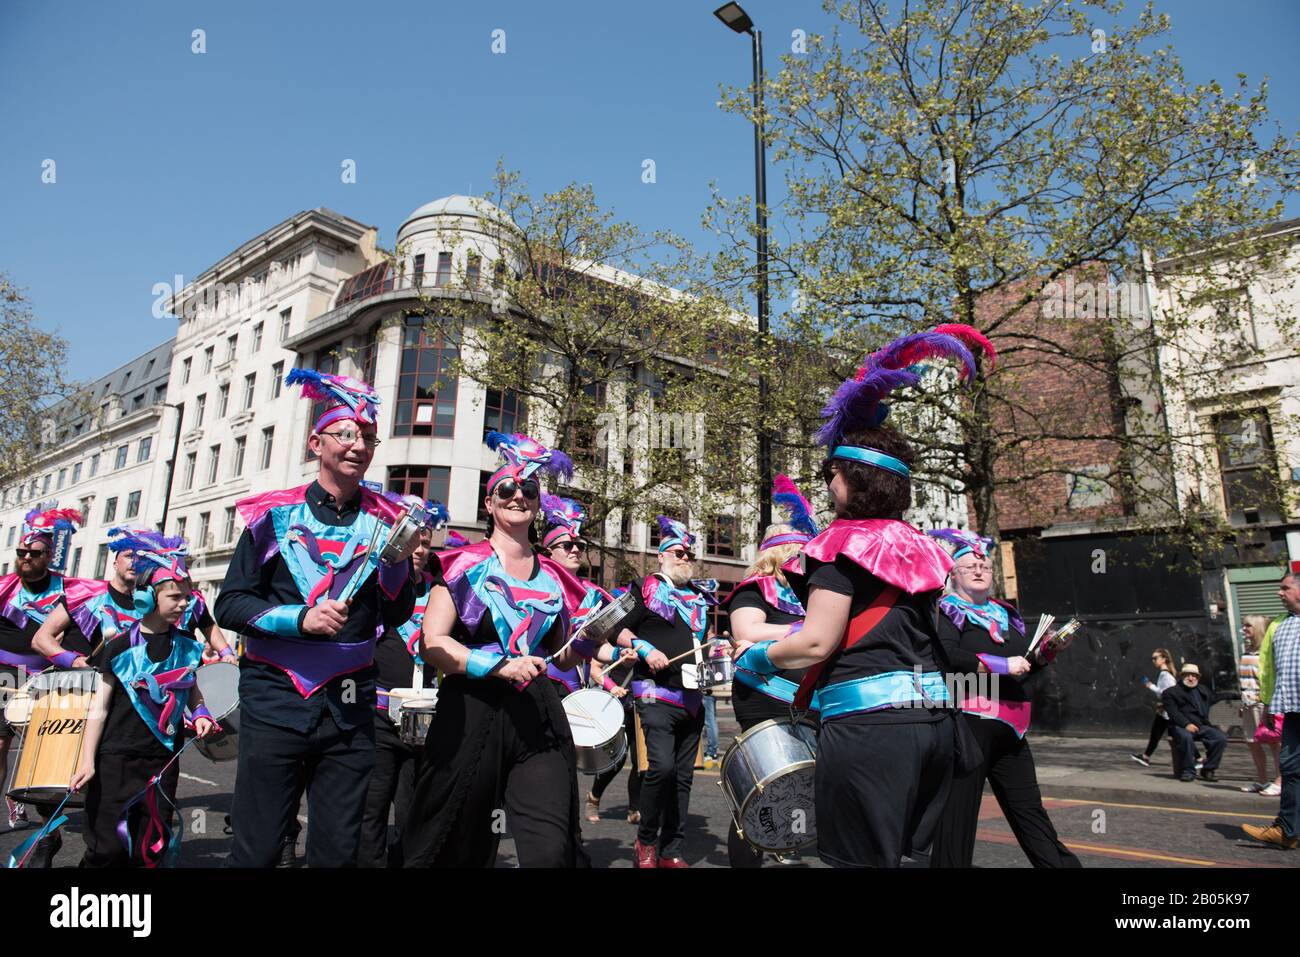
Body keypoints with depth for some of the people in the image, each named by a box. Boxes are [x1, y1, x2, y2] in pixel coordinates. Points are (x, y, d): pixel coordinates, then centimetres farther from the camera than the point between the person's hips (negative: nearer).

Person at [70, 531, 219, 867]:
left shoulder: (187, 644, 5)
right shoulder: (121, 646, -6)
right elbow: (101, 705, -3)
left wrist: (200, 713, -3)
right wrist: (87, 760, -6)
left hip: (164, 756, 3)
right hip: (117, 757, -3)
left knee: (150, 847, 10)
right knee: (107, 846, 0)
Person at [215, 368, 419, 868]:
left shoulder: (384, 522, 4)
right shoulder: (276, 514, 2)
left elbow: (396, 617, 2)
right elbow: (230, 604, -1)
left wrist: (400, 559, -16)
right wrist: (300, 619, -16)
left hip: (349, 706, 2)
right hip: (276, 697, -1)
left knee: (338, 849, 9)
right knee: (257, 848, 4)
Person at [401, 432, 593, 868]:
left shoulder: (553, 578, 11)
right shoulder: (465, 563, -1)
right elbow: (431, 644, -11)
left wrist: (580, 647, 0)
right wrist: (500, 665, -20)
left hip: (537, 716, 3)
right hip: (471, 713, -3)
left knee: (552, 849, -4)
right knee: (457, 848, 12)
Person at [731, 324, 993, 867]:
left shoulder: (843, 544, -9)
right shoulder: (917, 546, 14)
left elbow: (817, 642, -13)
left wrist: (760, 657, 5)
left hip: (866, 722, -8)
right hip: (932, 717, 8)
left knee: (861, 859, 1)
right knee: (908, 854, 18)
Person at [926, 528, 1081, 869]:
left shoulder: (1006, 614, 17)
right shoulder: (946, 611, -3)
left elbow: (1025, 669, 23)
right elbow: (946, 656, -21)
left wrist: (1046, 651, 5)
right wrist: (1001, 665, -21)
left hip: (1009, 729, 7)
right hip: (966, 726, -7)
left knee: (1030, 809, 14)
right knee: (958, 815, 0)